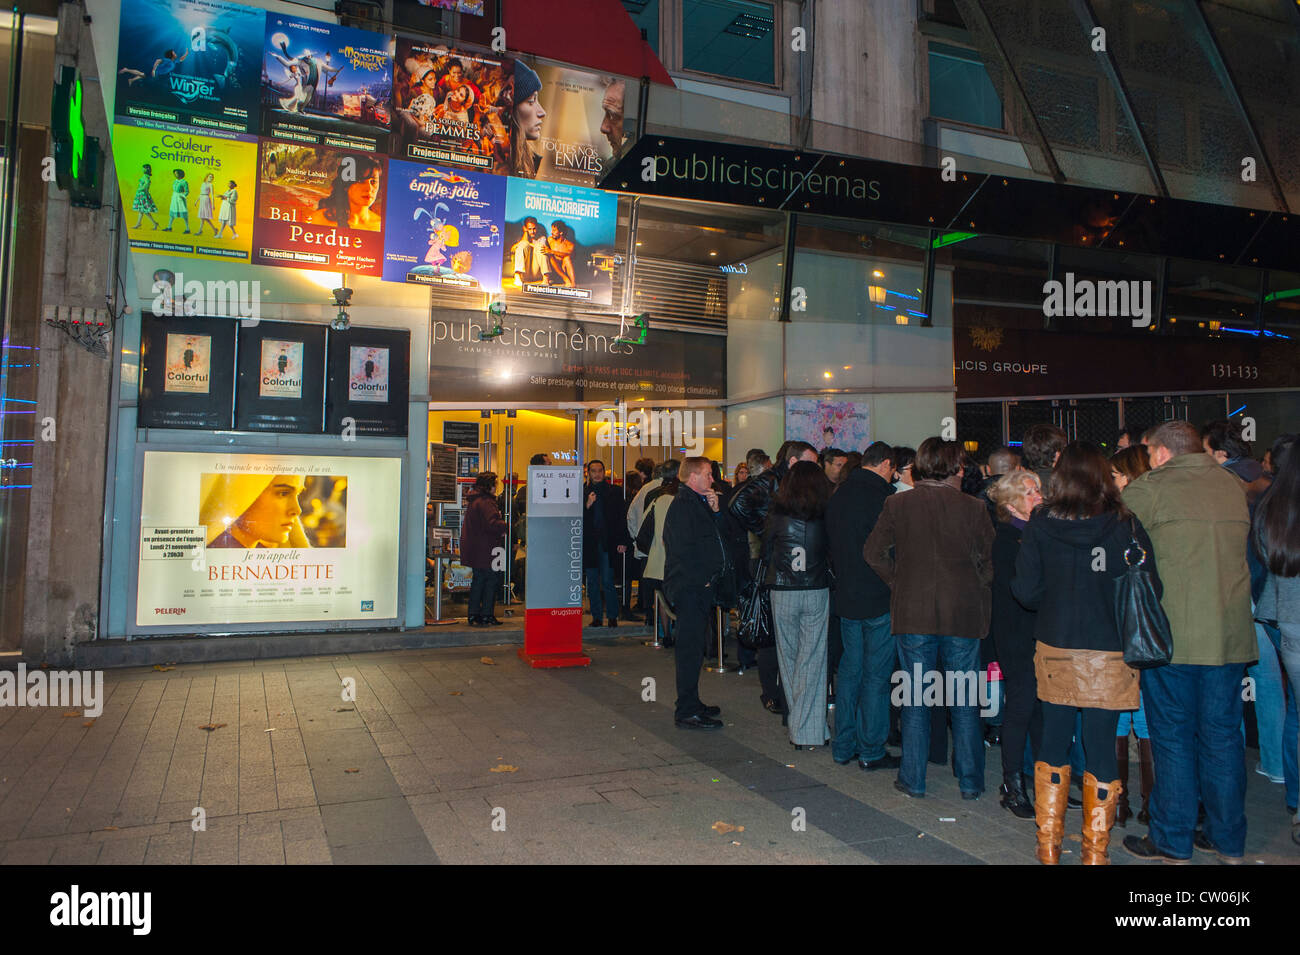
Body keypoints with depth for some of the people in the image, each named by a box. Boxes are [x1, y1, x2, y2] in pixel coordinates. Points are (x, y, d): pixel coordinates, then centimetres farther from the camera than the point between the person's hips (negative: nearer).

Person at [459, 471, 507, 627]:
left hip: (474, 549, 10)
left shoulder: (473, 500, 14)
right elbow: (492, 524, -26)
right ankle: (486, 615, 3)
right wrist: (505, 526, -8)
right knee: (490, 581, -1)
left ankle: (473, 615, 18)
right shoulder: (485, 502, -17)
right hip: (485, 550, -10)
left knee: (477, 580, 14)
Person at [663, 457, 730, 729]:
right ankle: (687, 712, 0)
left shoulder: (697, 502, 18)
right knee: (690, 648, -6)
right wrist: (702, 579, -16)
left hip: (700, 587, 10)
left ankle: (691, 704, 26)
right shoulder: (682, 505, -14)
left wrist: (715, 510, 4)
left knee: (694, 645, 16)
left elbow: (714, 535, 18)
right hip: (690, 587, -10)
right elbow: (684, 548, -21)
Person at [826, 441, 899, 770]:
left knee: (849, 669, 14)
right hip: (879, 599, -7)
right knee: (876, 675, 3)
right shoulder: (883, 495, -16)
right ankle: (871, 750, 11)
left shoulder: (839, 494, 7)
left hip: (846, 597, 7)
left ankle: (844, 746, 21)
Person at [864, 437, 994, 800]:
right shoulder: (973, 508, -5)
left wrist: (899, 583, 7)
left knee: (915, 699, 10)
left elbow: (873, 552, -4)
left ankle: (913, 779, 17)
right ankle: (970, 781, 20)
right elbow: (988, 563, -1)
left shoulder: (897, 505, -4)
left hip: (913, 613, 0)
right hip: (963, 615, 0)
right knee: (964, 701, 11)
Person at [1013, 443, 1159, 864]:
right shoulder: (1126, 525, -8)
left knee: (1053, 742, 13)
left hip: (1055, 650, 1)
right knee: (1101, 748, 7)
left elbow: (1026, 591, -5)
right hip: (1111, 652, -1)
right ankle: (1095, 852, 17)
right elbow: (1149, 590, -5)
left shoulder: (1040, 524, -6)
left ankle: (1048, 846, 22)